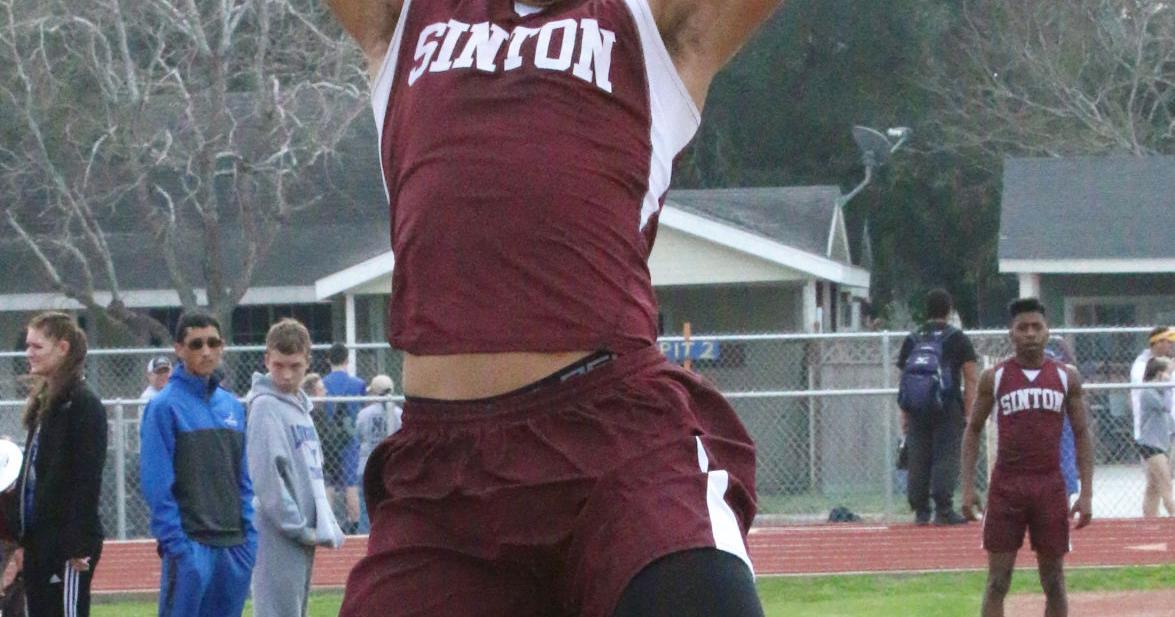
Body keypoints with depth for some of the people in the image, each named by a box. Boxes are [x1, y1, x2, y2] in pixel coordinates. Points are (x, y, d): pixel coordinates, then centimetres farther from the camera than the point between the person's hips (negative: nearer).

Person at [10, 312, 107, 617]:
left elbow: (88, 478, -17)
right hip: (38, 540, 9)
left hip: (66, 541, -9)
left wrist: (78, 543, -21)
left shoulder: (83, 404, -11)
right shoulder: (44, 403, 16)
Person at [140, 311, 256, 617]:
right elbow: (156, 485, -11)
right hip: (191, 546, -6)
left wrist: (251, 538, 7)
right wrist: (176, 545, -16)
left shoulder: (232, 406, 12)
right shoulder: (165, 406, -7)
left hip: (234, 546, 6)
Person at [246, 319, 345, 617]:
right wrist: (298, 527, -16)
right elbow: (267, 477, -17)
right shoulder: (265, 406, -10)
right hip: (279, 537, -9)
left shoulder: (301, 407, 16)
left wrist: (327, 526, 13)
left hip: (303, 536, 9)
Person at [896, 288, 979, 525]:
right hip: (948, 408, -3)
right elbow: (971, 378, -3)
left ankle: (920, 510, 6)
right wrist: (969, 412, -2)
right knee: (946, 458, -4)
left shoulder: (912, 340, 12)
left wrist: (904, 414, 17)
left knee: (917, 460, 6)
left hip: (917, 408, 3)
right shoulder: (957, 338, 2)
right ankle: (943, 509, -10)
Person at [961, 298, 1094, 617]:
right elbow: (973, 430, 8)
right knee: (998, 581, -2)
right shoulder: (994, 377, 2)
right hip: (1006, 485, -1)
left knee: (1053, 580, 5)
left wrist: (1086, 492, -1)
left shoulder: (1066, 377, 5)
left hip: (1050, 486, 1)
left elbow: (1082, 434, 7)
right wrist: (968, 486, -1)